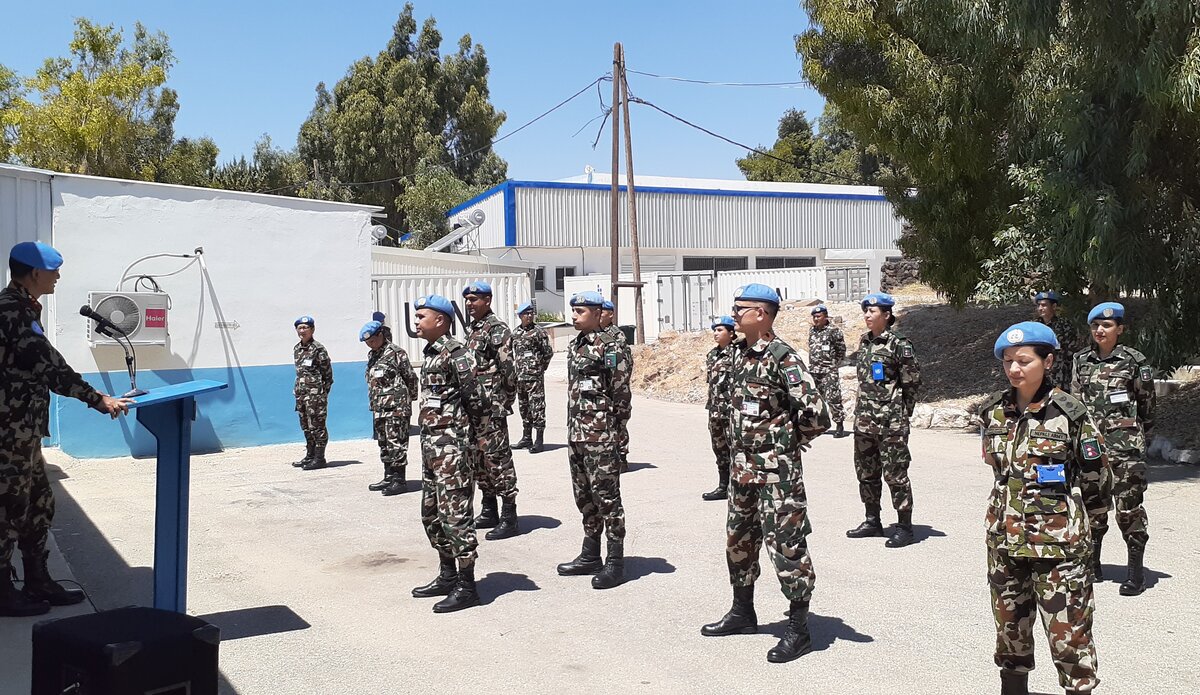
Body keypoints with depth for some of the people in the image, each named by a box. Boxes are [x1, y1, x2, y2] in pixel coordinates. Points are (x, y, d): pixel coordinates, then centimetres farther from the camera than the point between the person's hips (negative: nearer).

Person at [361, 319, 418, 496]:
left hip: (396, 407, -8)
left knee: (396, 443, -7)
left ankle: (400, 480, -3)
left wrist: (406, 399, 2)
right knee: (384, 443, 13)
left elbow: (410, 377, -7)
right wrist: (374, 404, 19)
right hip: (379, 408, 9)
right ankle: (389, 477, 21)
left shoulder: (395, 352, -9)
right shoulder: (372, 355, 16)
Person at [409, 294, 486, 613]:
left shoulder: (456, 354, -14)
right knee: (431, 514, 17)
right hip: (430, 444, 10)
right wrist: (429, 439, 16)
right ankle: (447, 576, 29)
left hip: (451, 446, -10)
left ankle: (466, 586, 3)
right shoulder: (430, 354, 15)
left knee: (455, 515, -5)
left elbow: (476, 400, -16)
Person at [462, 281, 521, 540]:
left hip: (492, 406, -10)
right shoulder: (474, 329, 18)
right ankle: (489, 512, 24)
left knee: (497, 458, -9)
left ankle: (509, 518, -5)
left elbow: (508, 369, -16)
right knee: (478, 458, 14)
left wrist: (506, 401, -12)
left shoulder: (497, 329, -11)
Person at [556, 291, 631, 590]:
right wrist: (573, 427, 17)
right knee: (584, 495, 15)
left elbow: (621, 391, -13)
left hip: (601, 435, -9)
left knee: (607, 496, -3)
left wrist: (613, 427, -11)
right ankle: (590, 556, 26)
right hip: (576, 432, 9)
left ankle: (615, 563, 4)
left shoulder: (609, 346, -11)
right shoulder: (575, 345, 15)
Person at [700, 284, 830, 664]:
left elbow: (816, 415, -20)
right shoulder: (740, 355, 9)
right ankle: (742, 612, 35)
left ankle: (799, 630, 11)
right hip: (743, 466, 9)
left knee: (786, 546, -1)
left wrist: (787, 442, -5)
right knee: (738, 540, 18)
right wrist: (746, 445, 13)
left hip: (777, 471, -9)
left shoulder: (783, 358, -17)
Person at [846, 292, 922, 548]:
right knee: (866, 472, 14)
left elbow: (912, 382, -7)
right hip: (864, 420, 8)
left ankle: (904, 526, 8)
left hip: (891, 422, -8)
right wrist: (863, 409, 15)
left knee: (894, 473, -3)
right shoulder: (864, 341, 11)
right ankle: (872, 521, 26)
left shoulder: (899, 344, -10)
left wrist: (901, 413, -3)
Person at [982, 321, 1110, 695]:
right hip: (1005, 538, 5)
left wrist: (1066, 510, 8)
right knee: (1009, 626, 17)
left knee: (1068, 634, -1)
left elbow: (1095, 473, -1)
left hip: (1058, 542, -5)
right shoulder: (994, 410, 2)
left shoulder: (1069, 413, -11)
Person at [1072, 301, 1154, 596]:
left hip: (1125, 445, -4)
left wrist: (1144, 433, 9)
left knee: (1129, 505, -1)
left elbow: (1147, 401, 5)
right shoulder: (1082, 360, 9)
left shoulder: (1134, 361, -2)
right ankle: (1092, 564, 23)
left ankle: (1136, 570, 8)